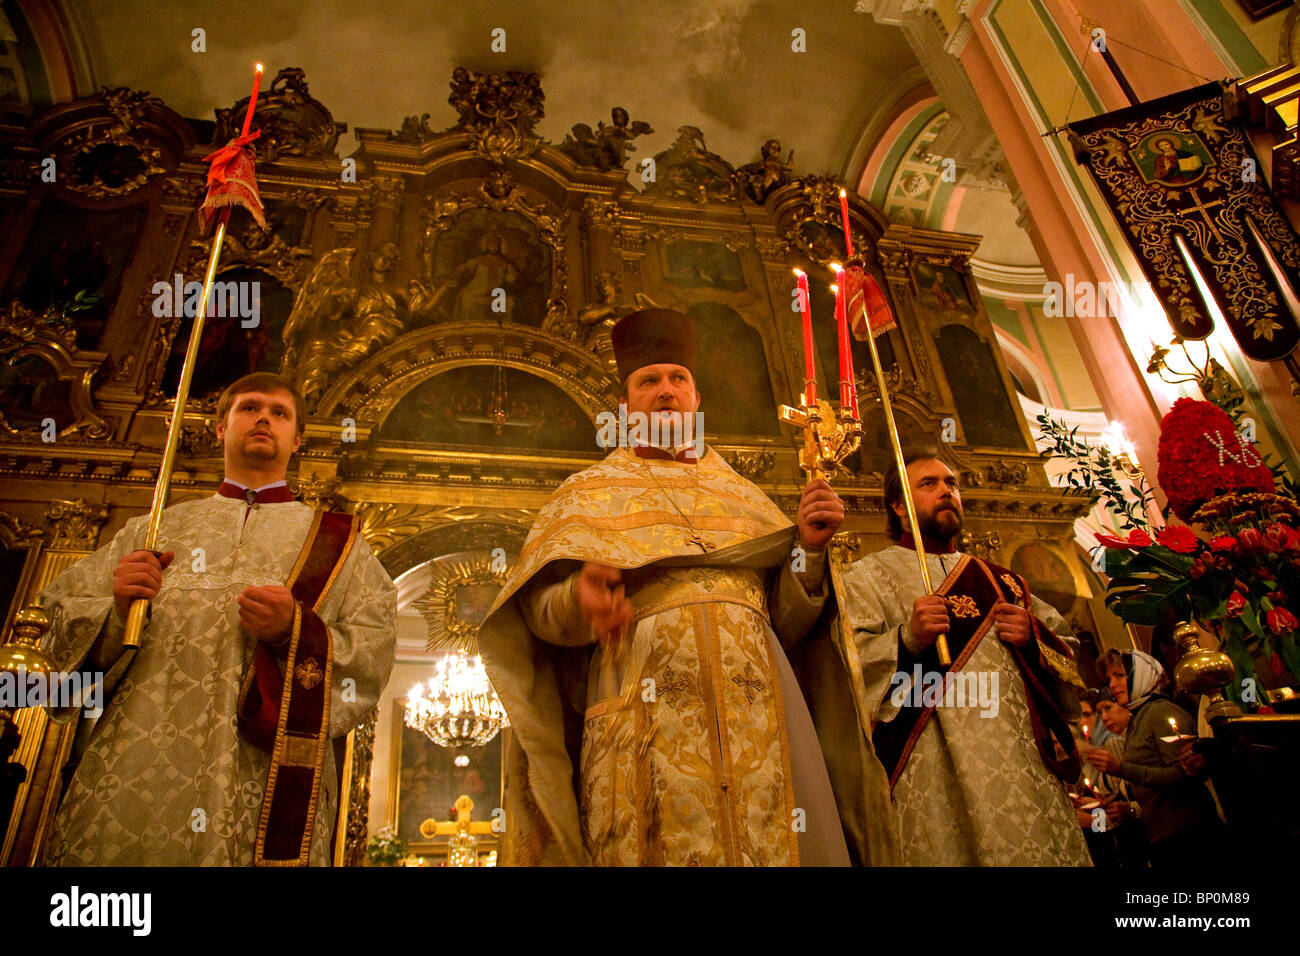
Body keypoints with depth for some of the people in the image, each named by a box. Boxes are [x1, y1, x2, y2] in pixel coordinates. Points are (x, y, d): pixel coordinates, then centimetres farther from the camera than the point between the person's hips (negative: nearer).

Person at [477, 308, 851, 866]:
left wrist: (809, 547, -4)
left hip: (754, 712, 3)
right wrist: (578, 598, -19)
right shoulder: (588, 494, 15)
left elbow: (787, 619, 13)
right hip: (646, 711, -2)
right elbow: (539, 606, 2)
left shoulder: (741, 495, 22)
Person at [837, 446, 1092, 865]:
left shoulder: (998, 580, 22)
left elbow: (1070, 653, 20)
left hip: (1028, 759, 5)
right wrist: (906, 639, -22)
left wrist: (1034, 637, -1)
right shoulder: (869, 574, 7)